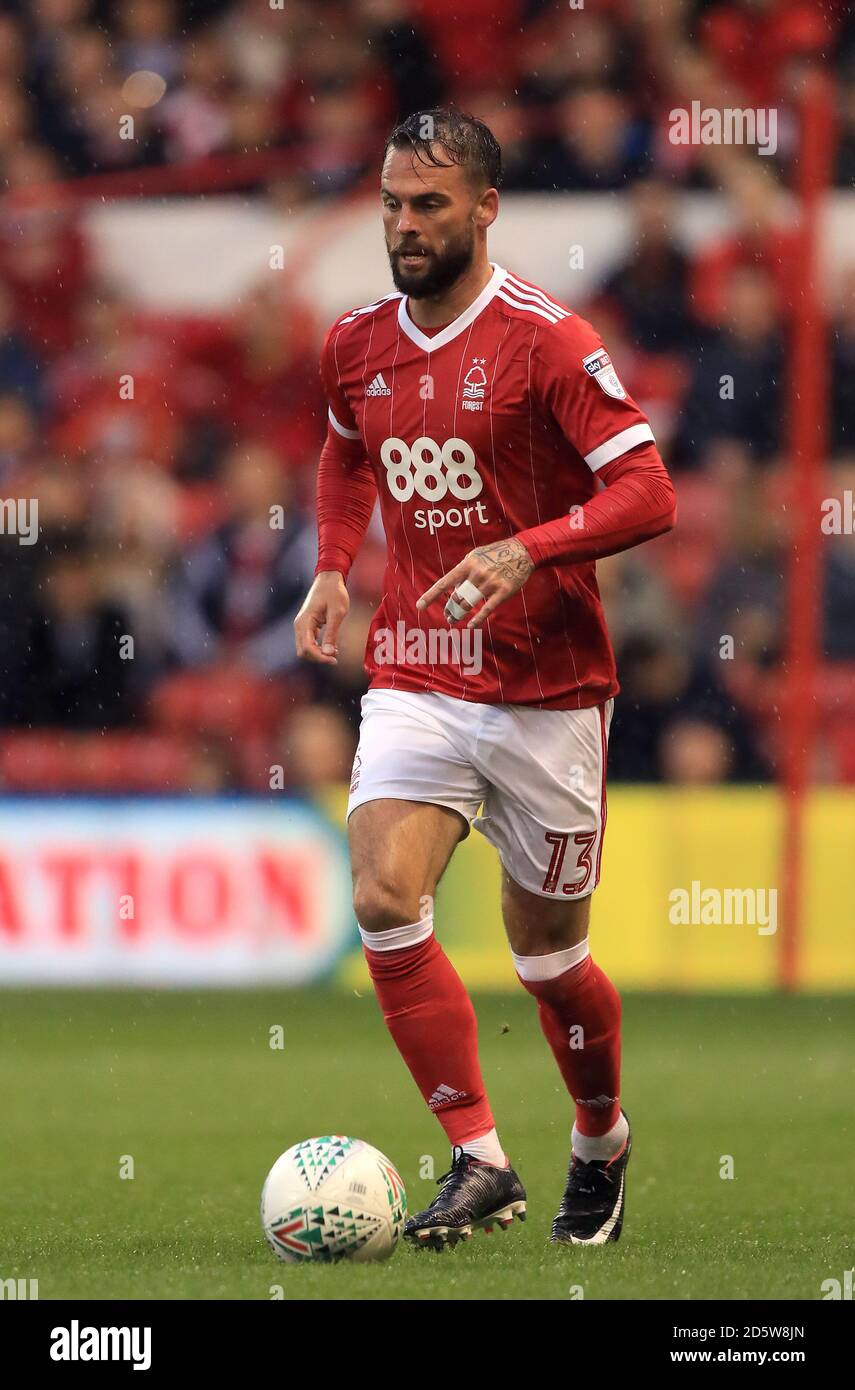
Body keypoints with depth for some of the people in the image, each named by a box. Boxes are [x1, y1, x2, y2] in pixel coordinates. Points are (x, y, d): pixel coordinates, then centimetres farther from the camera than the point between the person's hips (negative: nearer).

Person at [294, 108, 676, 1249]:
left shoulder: (545, 341, -12)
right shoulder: (355, 345, 5)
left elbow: (648, 493, -15)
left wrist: (526, 551, -29)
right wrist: (334, 569, 12)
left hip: (548, 693, -4)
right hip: (414, 677, 4)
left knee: (545, 947, 6)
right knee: (383, 900, -18)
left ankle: (602, 1141, 34)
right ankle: (478, 1163, -13)